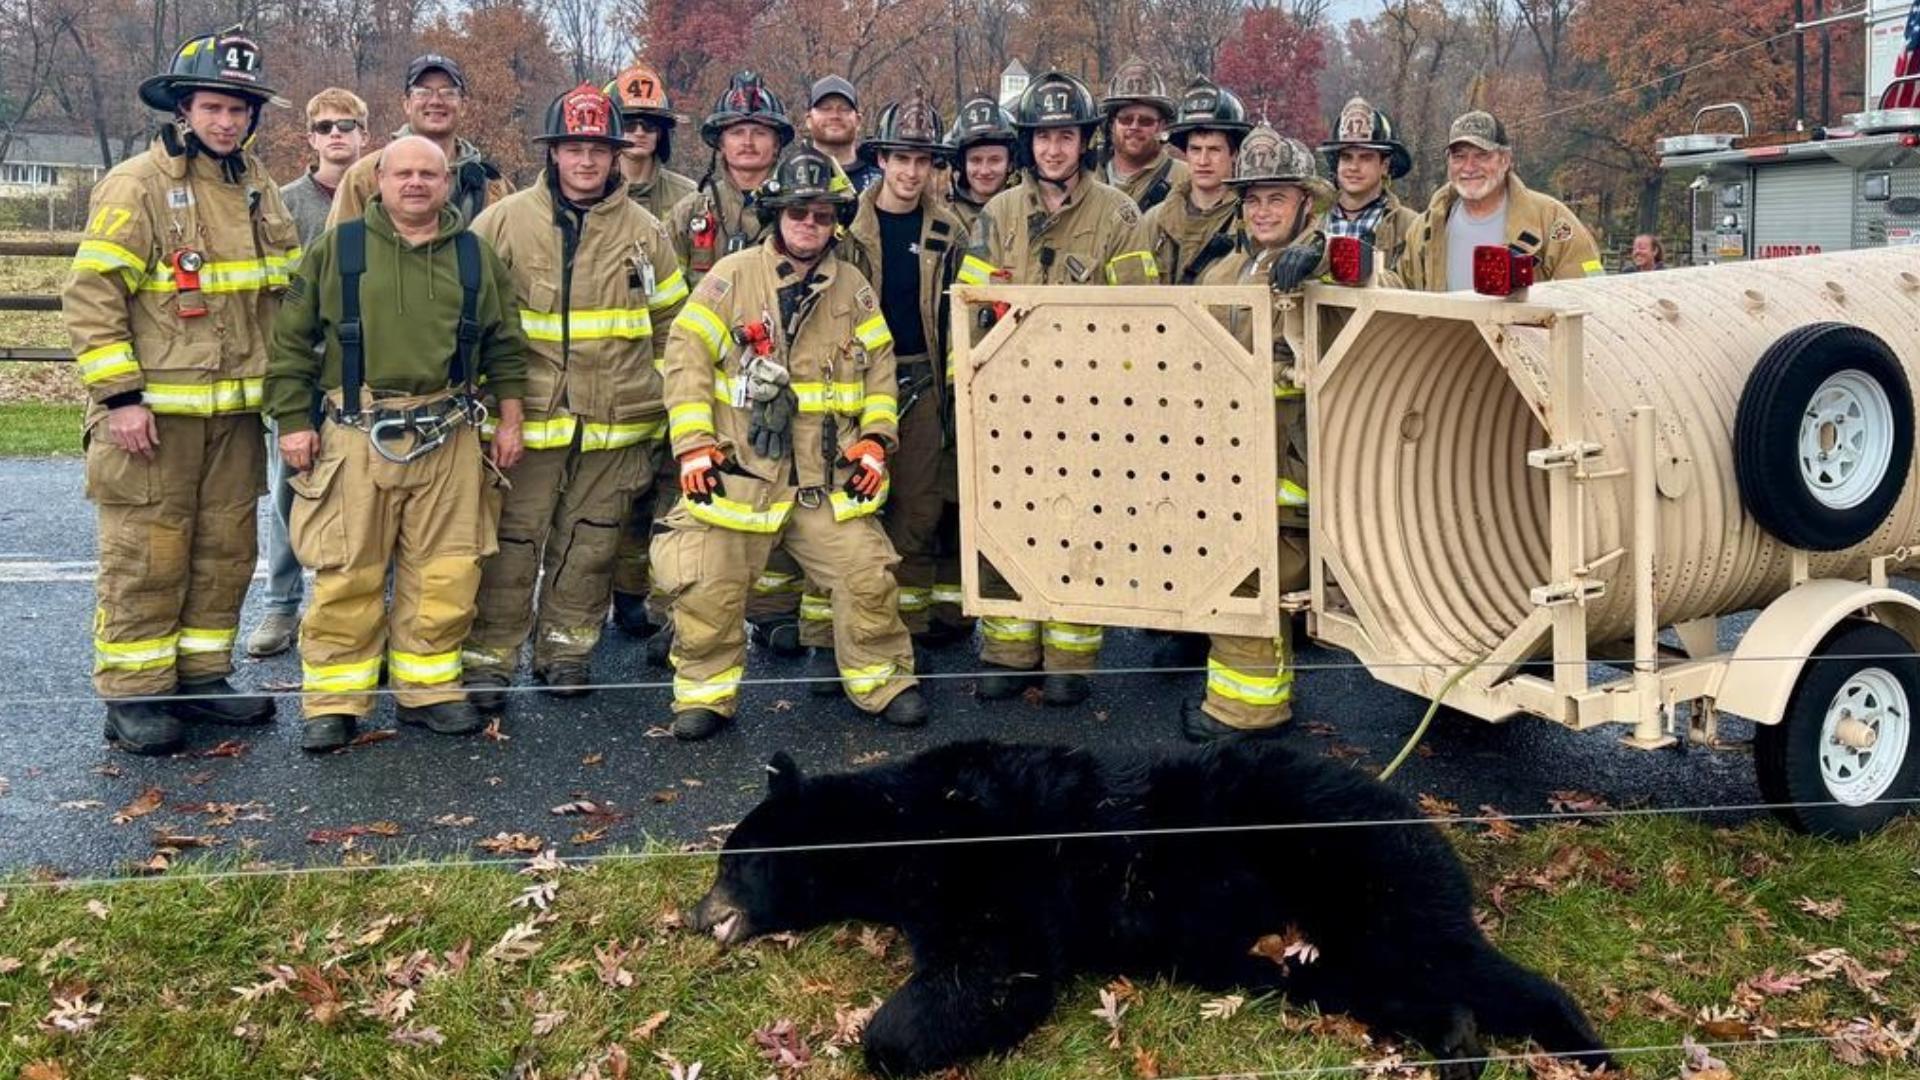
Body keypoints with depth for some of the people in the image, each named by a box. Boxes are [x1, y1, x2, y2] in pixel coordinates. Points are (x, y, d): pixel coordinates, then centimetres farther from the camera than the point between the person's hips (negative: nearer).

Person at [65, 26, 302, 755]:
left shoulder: (260, 191, 12)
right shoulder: (135, 186, -9)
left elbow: (283, 293, 21)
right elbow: (91, 295, -13)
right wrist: (118, 395, -17)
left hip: (237, 413, 7)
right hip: (153, 411, -6)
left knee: (226, 551, 11)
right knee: (146, 557, -2)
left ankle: (201, 678, 24)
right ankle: (132, 695, 7)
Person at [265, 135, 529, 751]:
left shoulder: (476, 257, 11)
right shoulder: (336, 249, 5)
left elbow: (505, 345, 18)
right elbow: (291, 340, 5)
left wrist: (509, 419, 11)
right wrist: (292, 421, -1)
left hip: (448, 439, 2)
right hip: (356, 438, -2)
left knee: (444, 575, 4)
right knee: (347, 575, -1)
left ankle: (428, 688, 18)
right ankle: (334, 700, 9)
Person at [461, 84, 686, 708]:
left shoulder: (644, 231, 6)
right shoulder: (505, 221, -1)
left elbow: (674, 324, 14)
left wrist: (658, 413, 13)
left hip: (616, 421, 2)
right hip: (529, 415, -2)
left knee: (590, 540, 11)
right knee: (512, 540, 0)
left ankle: (566, 650, 25)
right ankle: (488, 658, 11)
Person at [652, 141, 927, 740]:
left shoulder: (854, 290, 9)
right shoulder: (730, 277, -1)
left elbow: (880, 367, 15)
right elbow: (686, 358, -3)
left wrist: (875, 439, 3)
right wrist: (693, 444, -9)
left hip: (831, 476, 2)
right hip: (738, 471, -2)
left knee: (868, 574, -1)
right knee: (708, 585, -4)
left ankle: (881, 679, 19)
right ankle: (706, 691, 16)